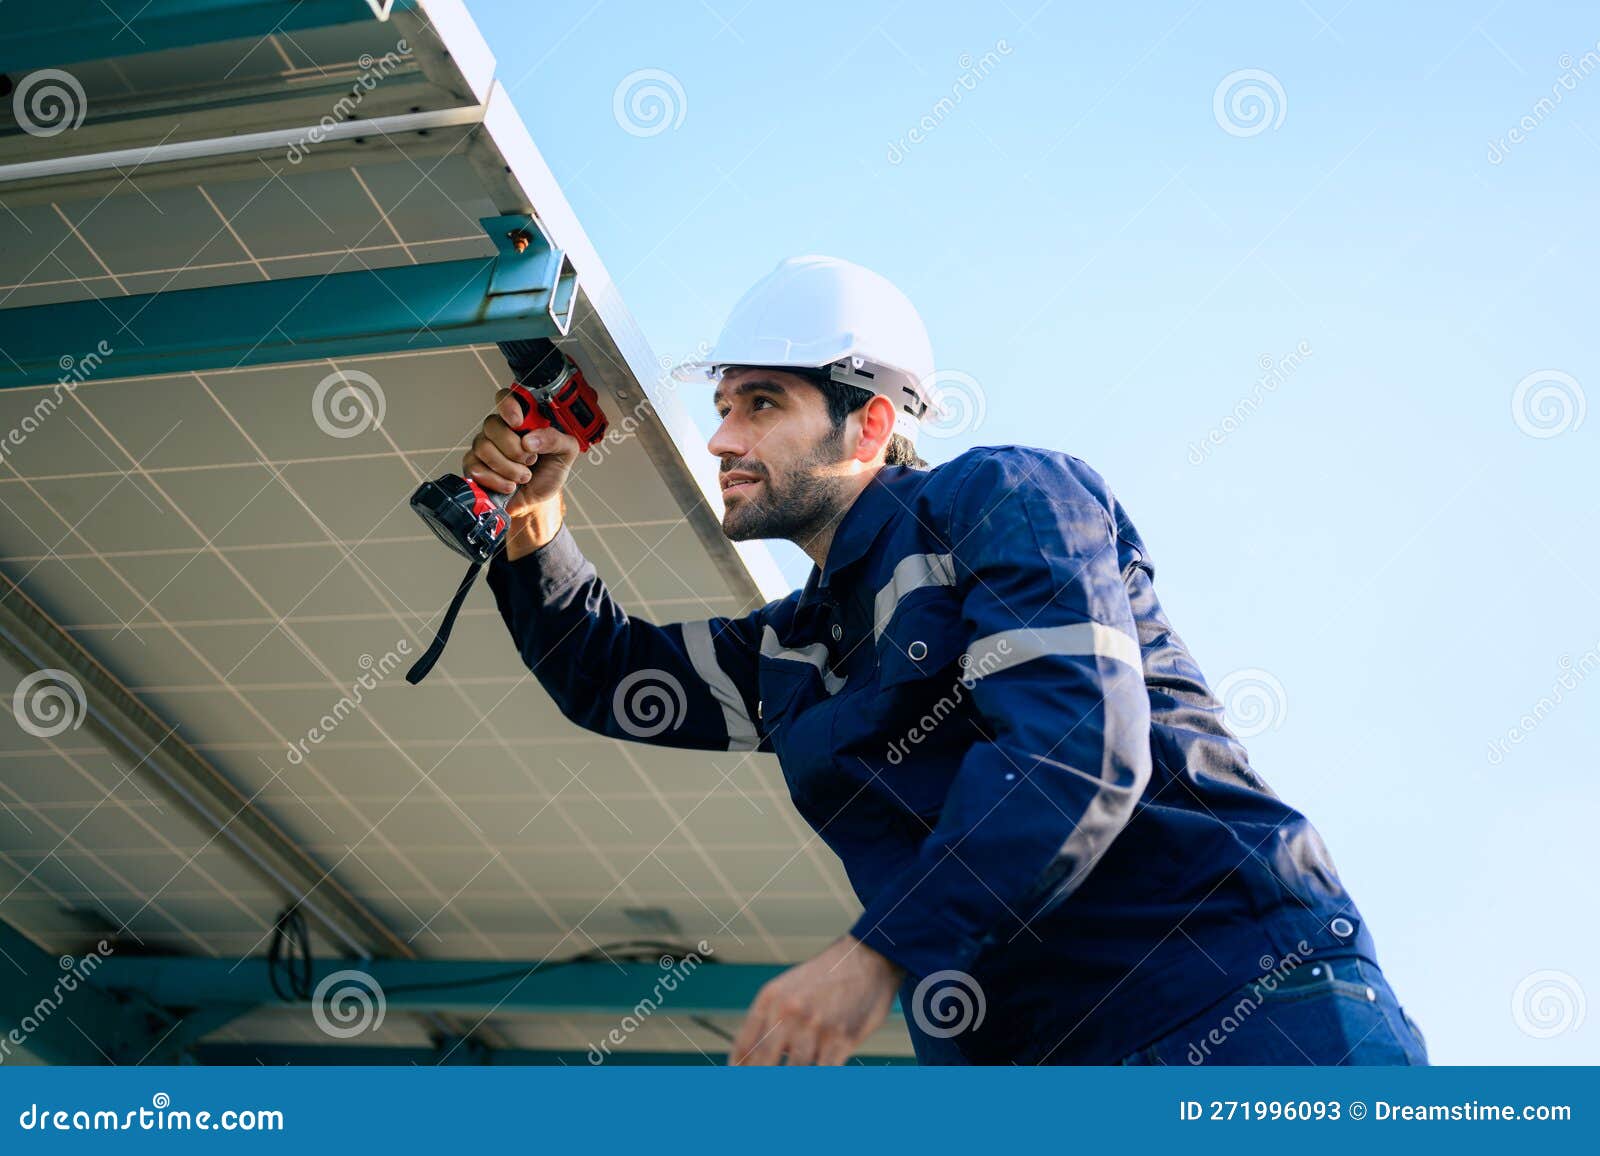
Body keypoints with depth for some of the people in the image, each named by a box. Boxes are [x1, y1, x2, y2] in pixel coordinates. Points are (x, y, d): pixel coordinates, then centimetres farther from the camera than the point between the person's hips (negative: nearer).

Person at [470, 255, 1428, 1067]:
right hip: (1011, 1050, 7)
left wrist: (879, 955, -23)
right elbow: (609, 674, 31)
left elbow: (1077, 750, -17)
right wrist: (534, 520, 13)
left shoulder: (1003, 496, -3)